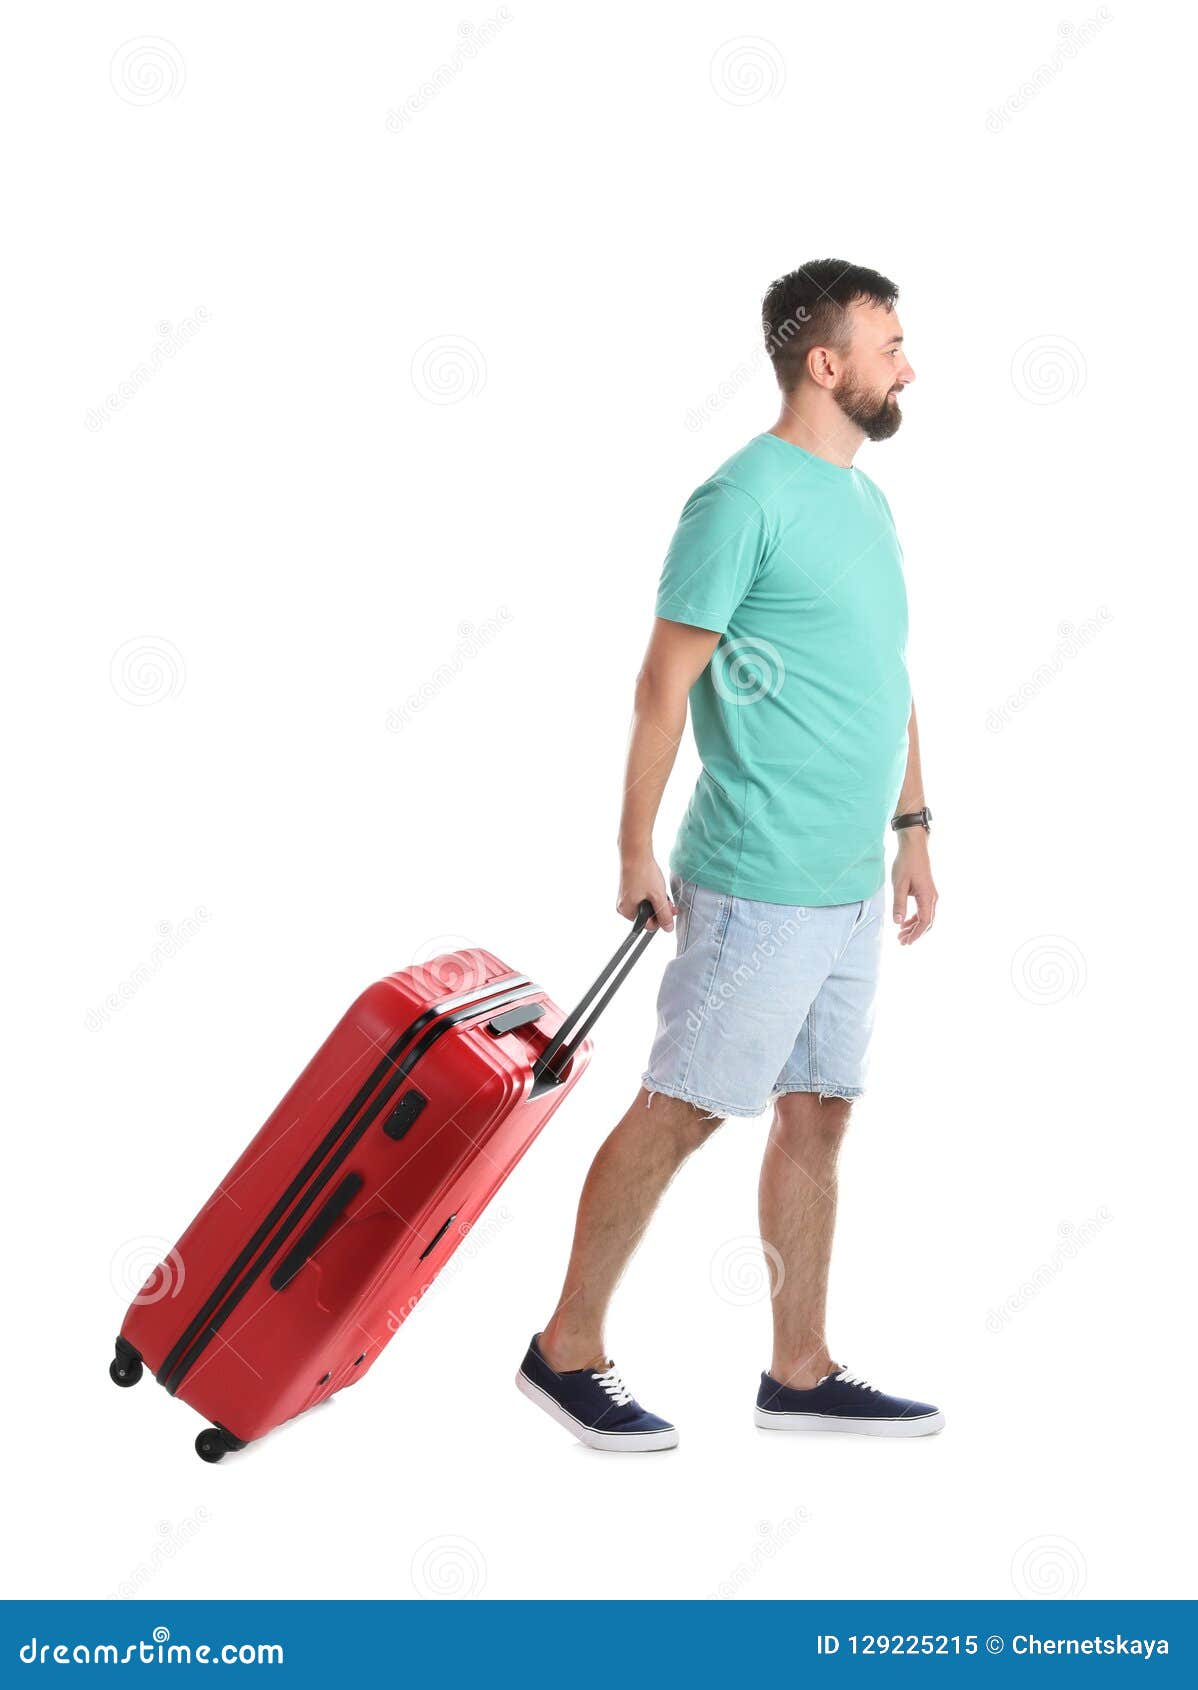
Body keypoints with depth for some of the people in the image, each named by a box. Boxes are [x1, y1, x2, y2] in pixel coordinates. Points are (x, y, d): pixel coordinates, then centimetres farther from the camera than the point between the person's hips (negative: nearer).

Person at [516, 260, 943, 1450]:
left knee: (815, 1118, 12)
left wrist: (911, 826, 19)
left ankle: (801, 1374, 23)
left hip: (853, 884, 9)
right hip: (762, 887, -8)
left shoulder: (865, 500, 15)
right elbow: (666, 679, -13)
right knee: (678, 1113, -2)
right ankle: (565, 1353, 11)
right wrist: (637, 850, -14)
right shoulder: (747, 496, -12)